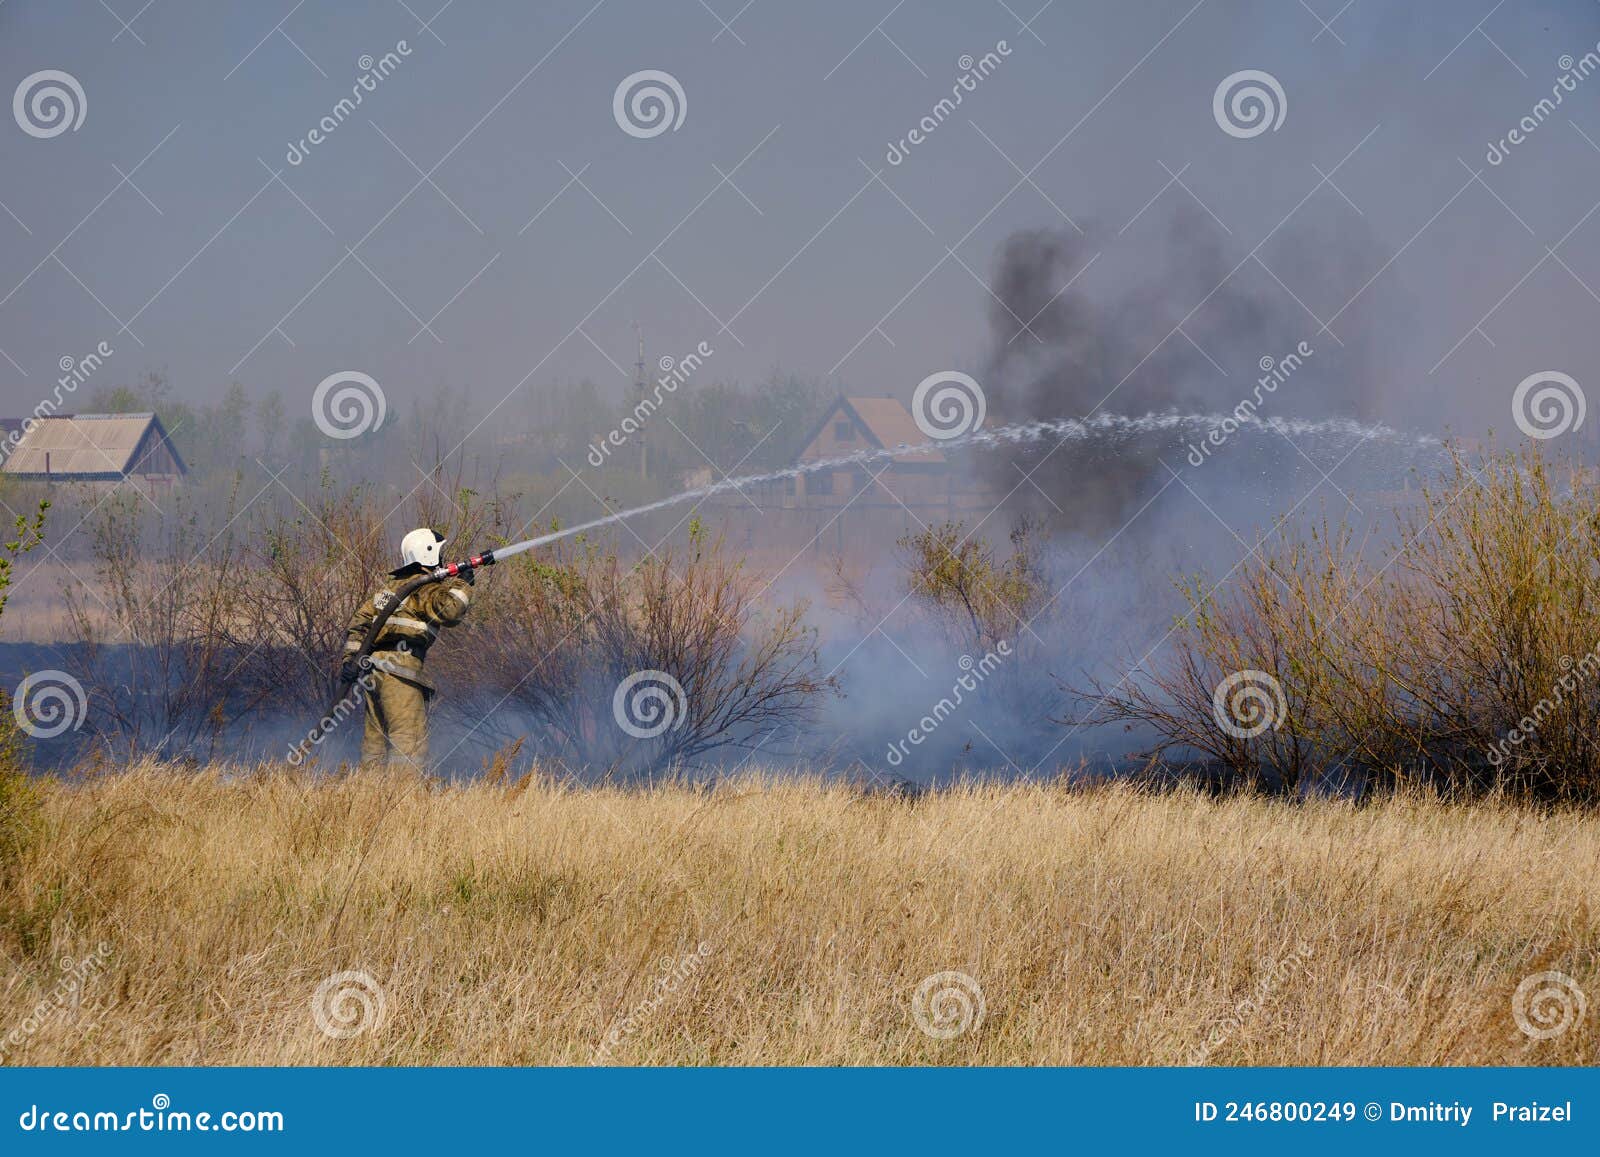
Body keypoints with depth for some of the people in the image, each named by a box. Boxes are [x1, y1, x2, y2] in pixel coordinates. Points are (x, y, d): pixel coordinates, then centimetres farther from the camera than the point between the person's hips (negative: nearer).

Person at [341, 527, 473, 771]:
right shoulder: (425, 587, -5)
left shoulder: (391, 584, 21)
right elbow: (449, 611, -23)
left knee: (376, 741, 12)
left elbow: (361, 620, 17)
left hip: (372, 669, 9)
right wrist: (462, 584, -6)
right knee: (410, 742, -11)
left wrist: (350, 657, 12)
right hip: (399, 669, -9)